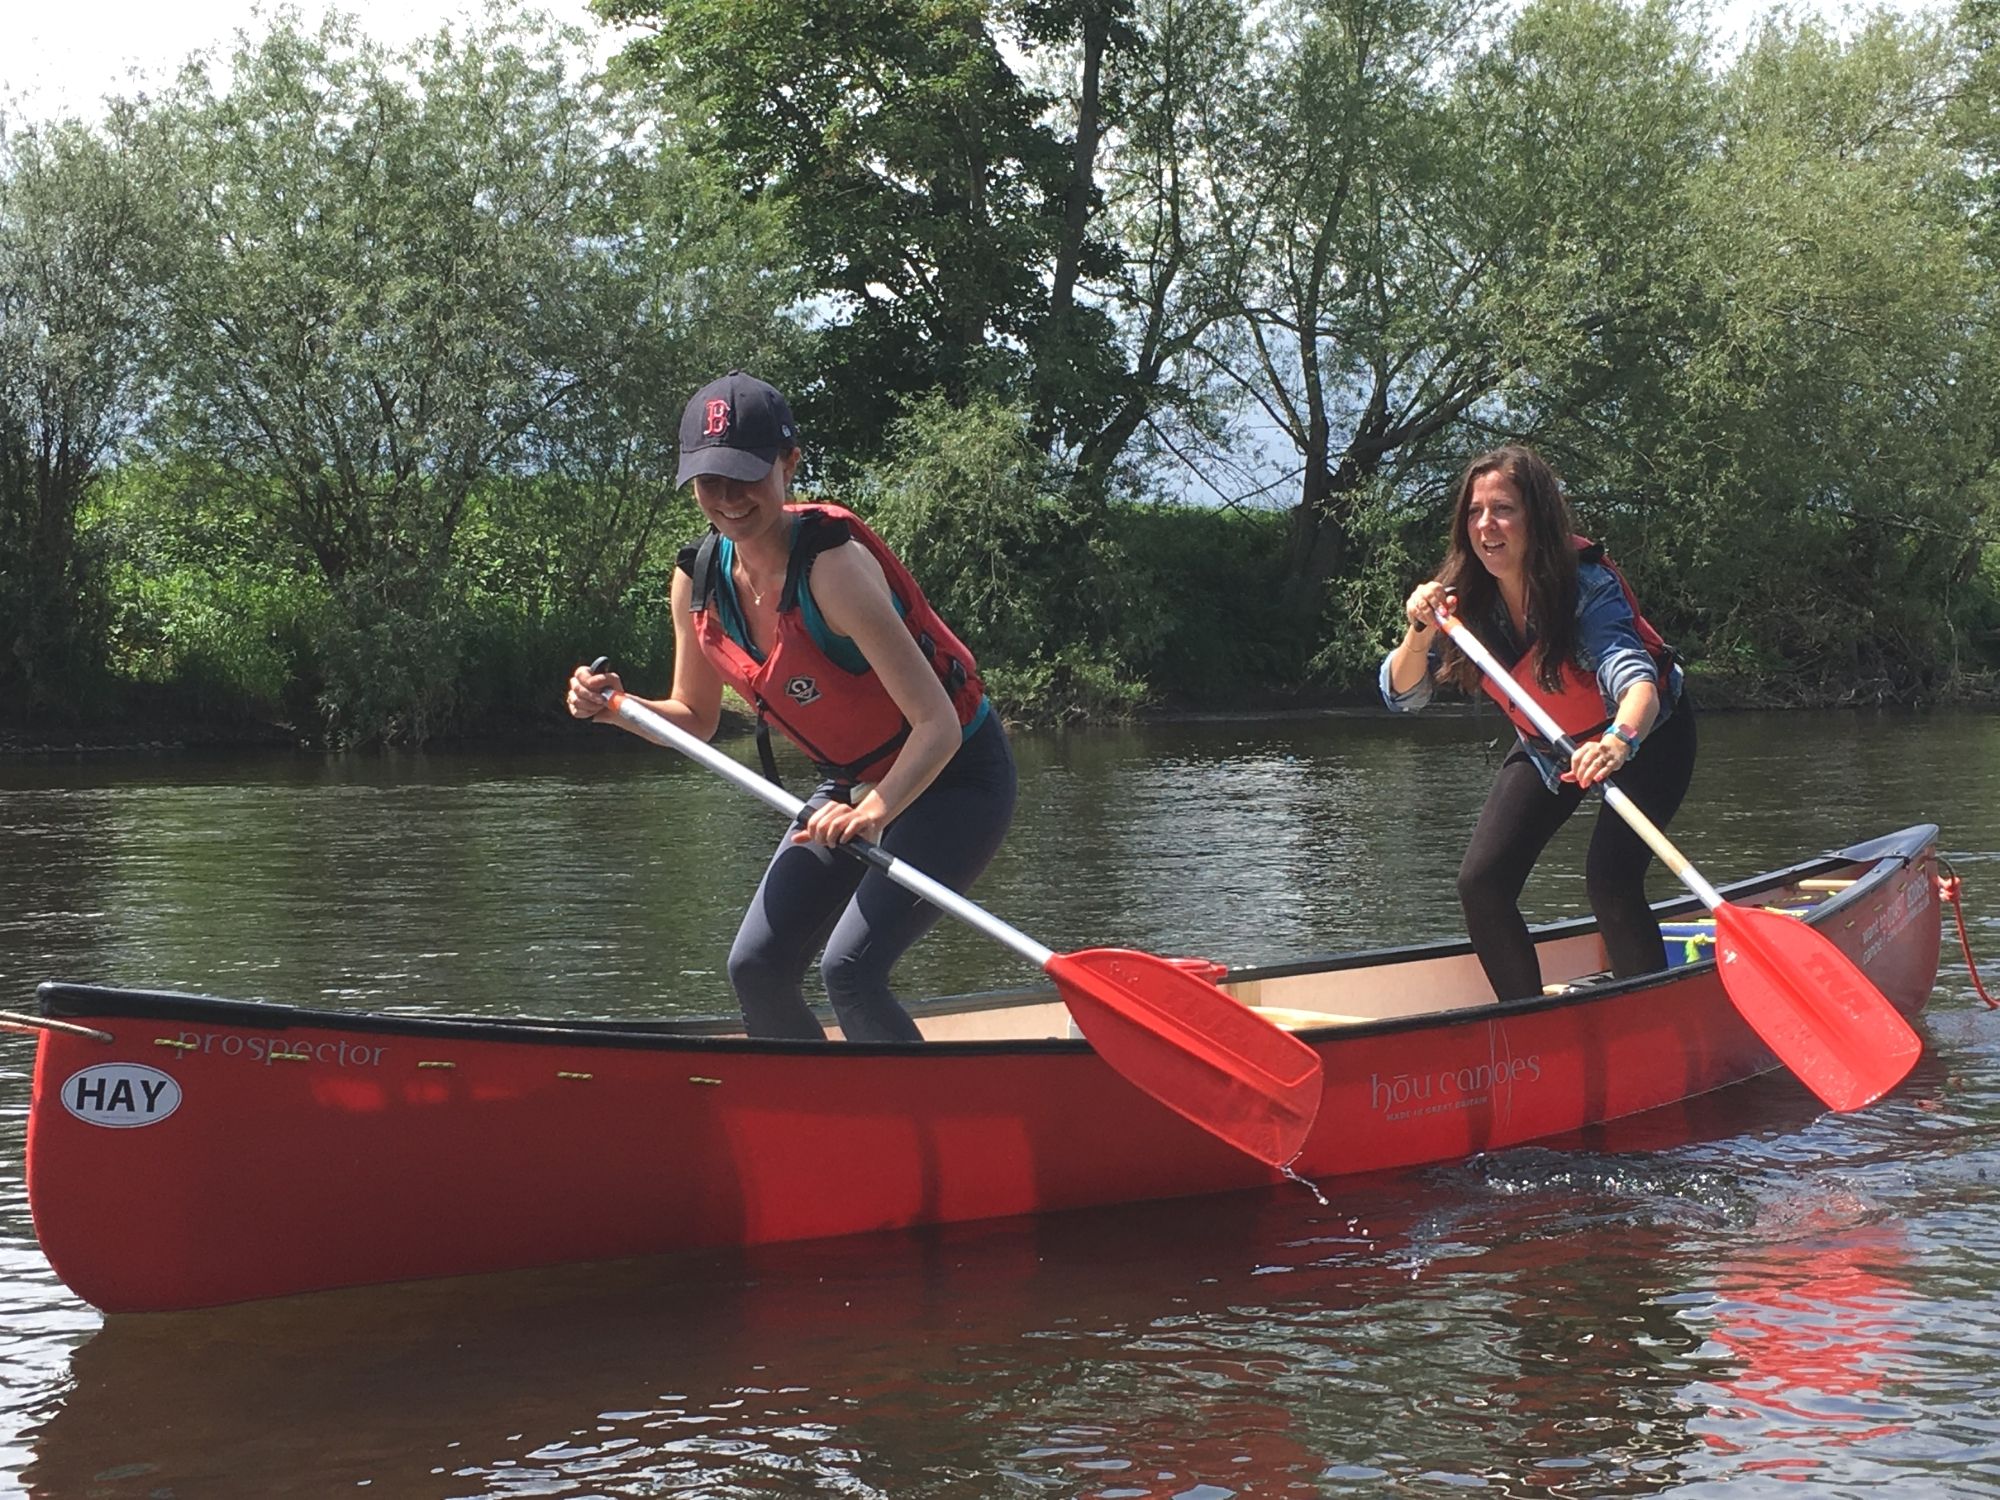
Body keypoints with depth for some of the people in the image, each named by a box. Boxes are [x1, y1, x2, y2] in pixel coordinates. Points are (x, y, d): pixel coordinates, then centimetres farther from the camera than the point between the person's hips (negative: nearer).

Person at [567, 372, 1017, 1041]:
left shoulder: (831, 565, -28)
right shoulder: (698, 579, -7)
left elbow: (938, 723, -31)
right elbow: (695, 718, 8)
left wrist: (874, 811, -46)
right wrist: (617, 706, -11)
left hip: (953, 778, -8)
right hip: (853, 784, 8)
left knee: (849, 968, -21)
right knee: (757, 969, 2)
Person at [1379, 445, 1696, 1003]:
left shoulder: (1585, 585, -32)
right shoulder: (1463, 596, -17)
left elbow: (1637, 681, -46)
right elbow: (1401, 695, -14)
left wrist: (1619, 741, -68)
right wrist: (1420, 634, -35)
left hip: (1642, 733, -5)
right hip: (1548, 746, 5)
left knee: (1610, 878, -25)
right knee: (1481, 884, -7)